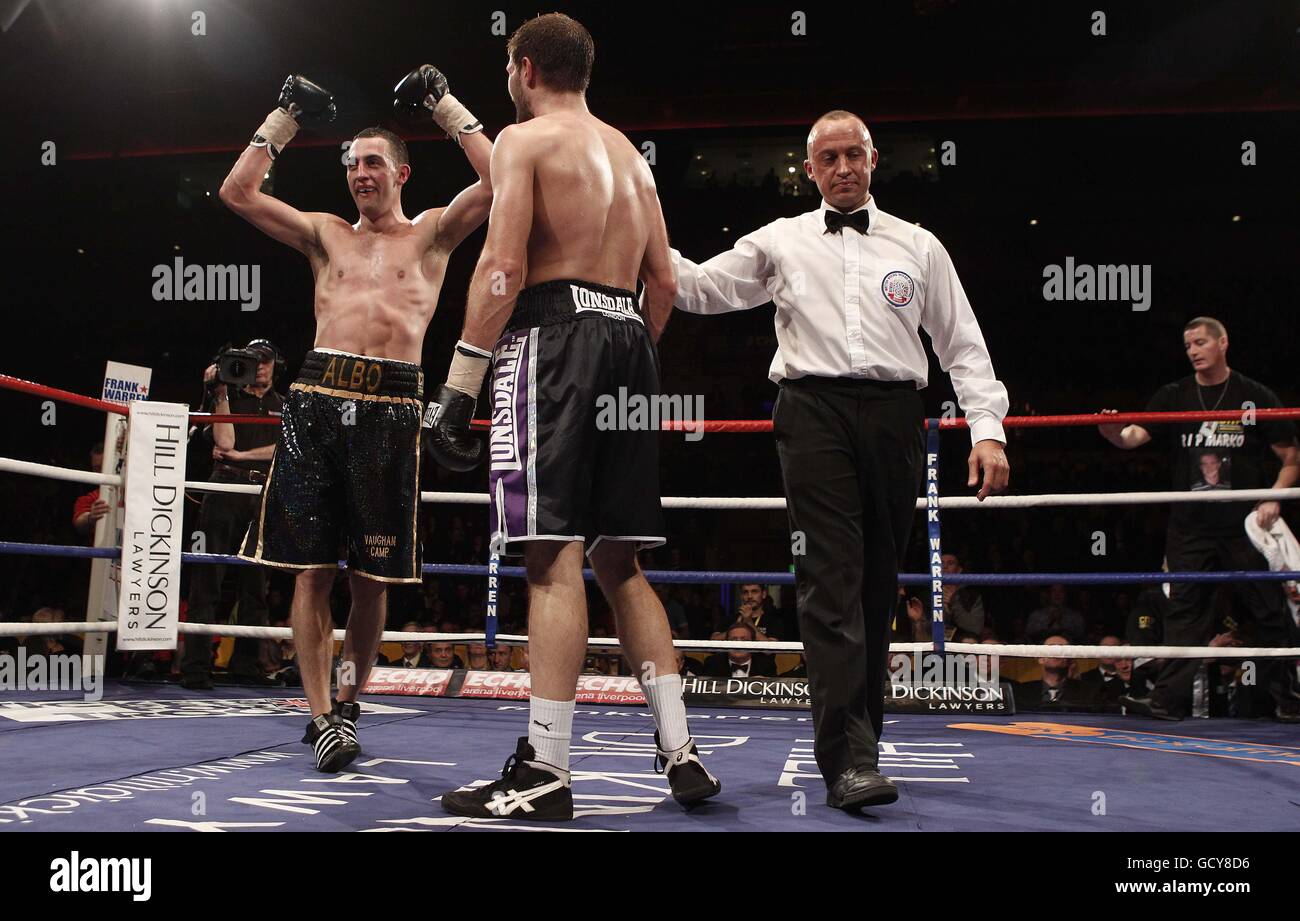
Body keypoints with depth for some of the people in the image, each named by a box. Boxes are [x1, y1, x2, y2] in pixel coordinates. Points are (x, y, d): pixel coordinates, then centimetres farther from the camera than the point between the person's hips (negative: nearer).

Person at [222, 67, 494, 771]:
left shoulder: (431, 234, 15)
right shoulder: (325, 234, 21)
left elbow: (497, 182, 2)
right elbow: (237, 192, 16)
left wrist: (446, 106, 6)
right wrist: (285, 119, 17)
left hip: (391, 407, -2)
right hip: (318, 398, 2)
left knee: (371, 576, 3)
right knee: (310, 567, -4)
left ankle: (348, 698, 21)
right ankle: (320, 715, 1)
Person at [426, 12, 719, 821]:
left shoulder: (524, 139, 2)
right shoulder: (630, 154, 24)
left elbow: (504, 265, -11)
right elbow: (665, 282, 19)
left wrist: (461, 381, -13)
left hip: (557, 329, -7)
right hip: (630, 338, 7)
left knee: (554, 554, -12)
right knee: (620, 562, 11)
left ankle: (545, 771, -13)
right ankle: (680, 749, 10)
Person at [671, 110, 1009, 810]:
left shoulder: (918, 246, 16)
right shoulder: (780, 242, 15)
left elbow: (963, 344, 14)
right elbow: (699, 288, 13)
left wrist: (987, 429, 3)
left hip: (894, 417, 2)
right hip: (814, 413, -2)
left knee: (877, 584, 6)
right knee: (830, 580, -13)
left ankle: (859, 733, 18)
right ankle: (848, 757, -17)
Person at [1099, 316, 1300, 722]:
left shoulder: (1256, 396, 3)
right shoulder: (1174, 396, 8)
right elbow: (1136, 435, -6)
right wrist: (1115, 433, -29)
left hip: (1244, 526, -1)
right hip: (1190, 526, 2)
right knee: (1183, 611, 1)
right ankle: (1169, 697, 2)